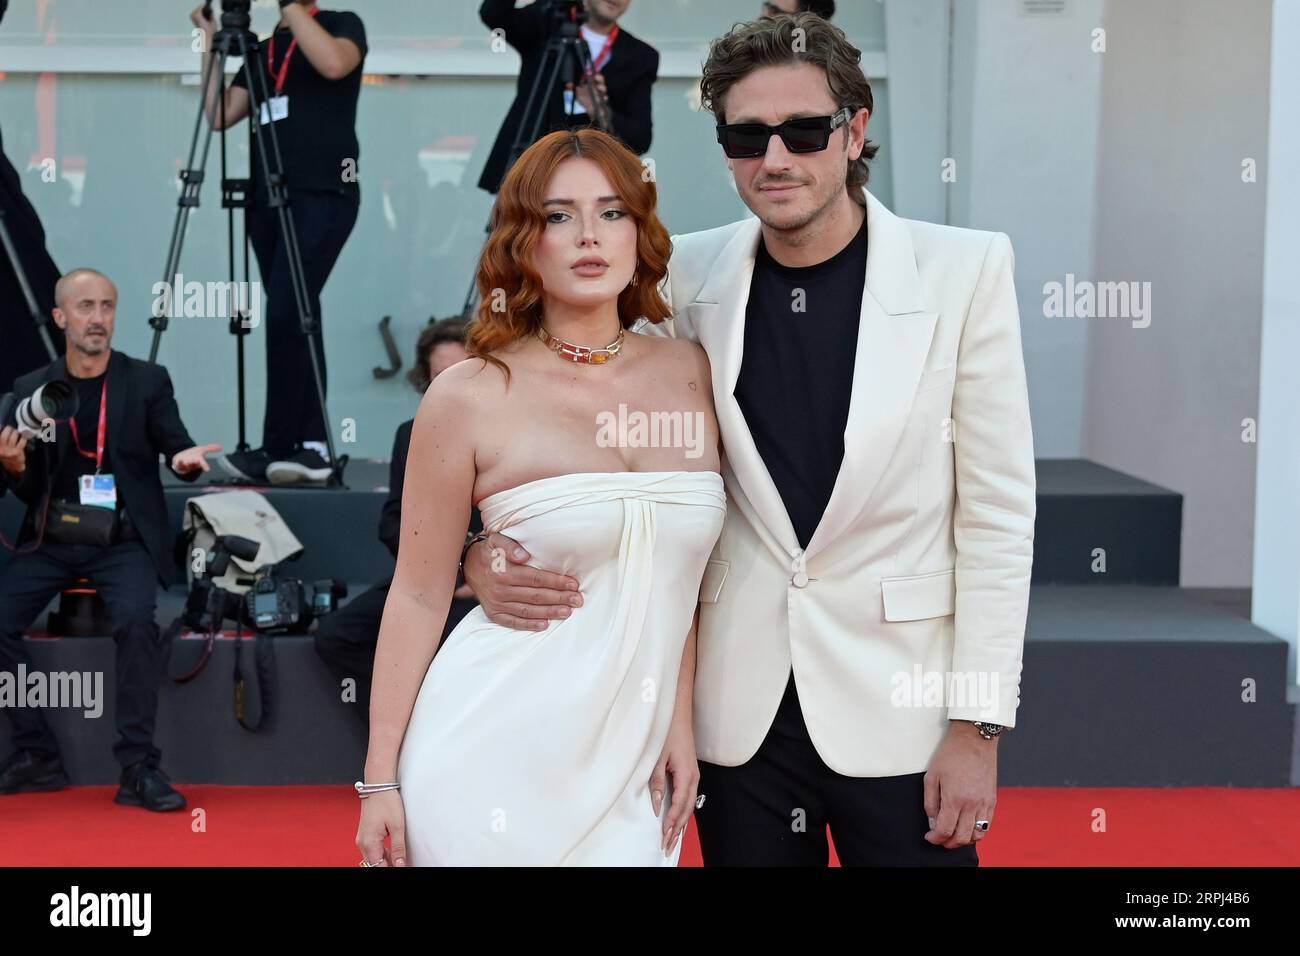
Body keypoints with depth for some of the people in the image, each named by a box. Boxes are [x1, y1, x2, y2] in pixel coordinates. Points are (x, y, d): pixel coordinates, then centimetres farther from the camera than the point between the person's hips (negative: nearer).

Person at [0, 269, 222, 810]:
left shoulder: (148, 382, 4)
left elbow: (175, 446, -1)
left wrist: (185, 460, -25)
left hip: (125, 541, -3)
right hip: (52, 542, 3)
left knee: (135, 622, -30)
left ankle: (137, 768, -24)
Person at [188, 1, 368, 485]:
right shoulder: (262, 50, 20)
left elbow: (334, 64, -18)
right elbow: (220, 115, 11)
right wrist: (211, 40, 10)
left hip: (324, 194, -7)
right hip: (267, 198, 7)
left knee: (285, 313, -15)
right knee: (293, 318, 5)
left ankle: (278, 448, -11)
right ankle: (311, 446, 7)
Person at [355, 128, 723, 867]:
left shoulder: (691, 374, 3)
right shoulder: (471, 398, -7)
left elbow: (688, 571, 11)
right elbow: (419, 594, -3)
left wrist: (681, 718, 5)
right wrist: (380, 779, -3)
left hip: (630, 764, 3)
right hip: (494, 757, -3)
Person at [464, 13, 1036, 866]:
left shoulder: (963, 270, -7)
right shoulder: (690, 277, -1)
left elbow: (997, 507, -5)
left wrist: (979, 726, -7)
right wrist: (491, 553, -12)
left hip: (902, 707, -2)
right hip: (741, 709, 2)